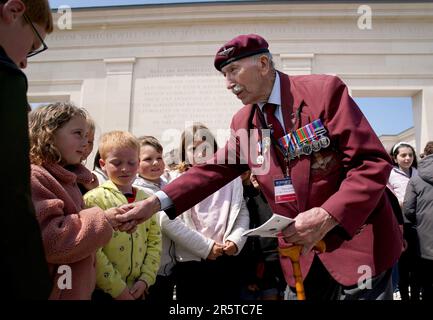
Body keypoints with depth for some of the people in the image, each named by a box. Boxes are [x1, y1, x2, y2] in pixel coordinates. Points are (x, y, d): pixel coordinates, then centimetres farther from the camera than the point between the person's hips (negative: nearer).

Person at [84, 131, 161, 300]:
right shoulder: (95, 198, -11)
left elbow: (154, 242, 6)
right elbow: (92, 251, -16)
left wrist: (145, 279, -5)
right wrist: (118, 289, -14)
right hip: (103, 291, -4)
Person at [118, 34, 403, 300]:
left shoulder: (324, 90, -12)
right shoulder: (243, 121, 6)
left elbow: (373, 162, -15)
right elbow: (217, 169, 3)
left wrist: (326, 217, -27)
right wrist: (157, 202, -8)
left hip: (358, 242, -4)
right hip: (301, 254, 5)